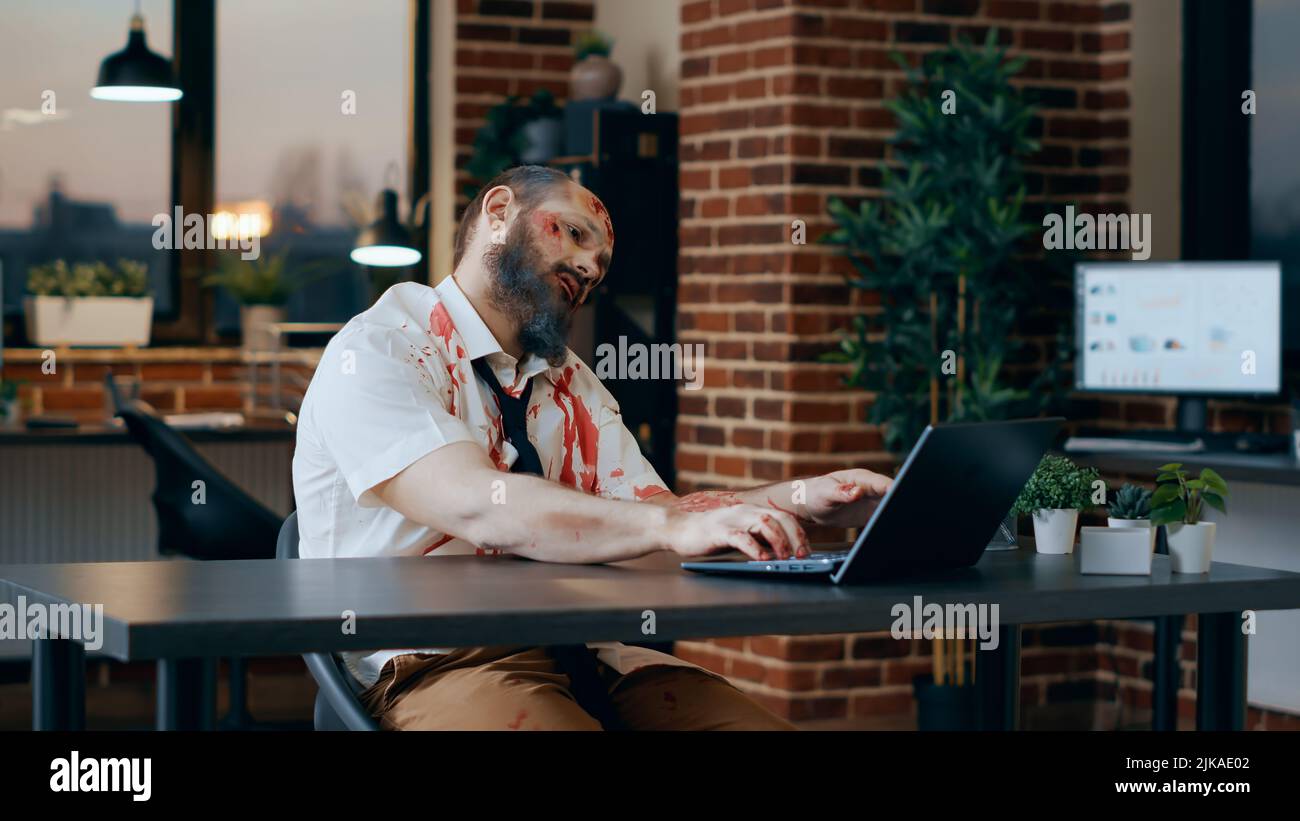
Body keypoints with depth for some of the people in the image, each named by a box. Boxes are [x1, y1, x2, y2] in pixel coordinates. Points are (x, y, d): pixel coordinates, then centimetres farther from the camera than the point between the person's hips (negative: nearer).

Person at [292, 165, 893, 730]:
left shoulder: (571, 382, 23)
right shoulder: (377, 354, -3)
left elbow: (652, 510, 13)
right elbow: (477, 508, -19)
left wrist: (798, 501, -5)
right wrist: (672, 526, -28)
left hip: (578, 652, 6)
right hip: (435, 668, -6)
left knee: (763, 723, -19)